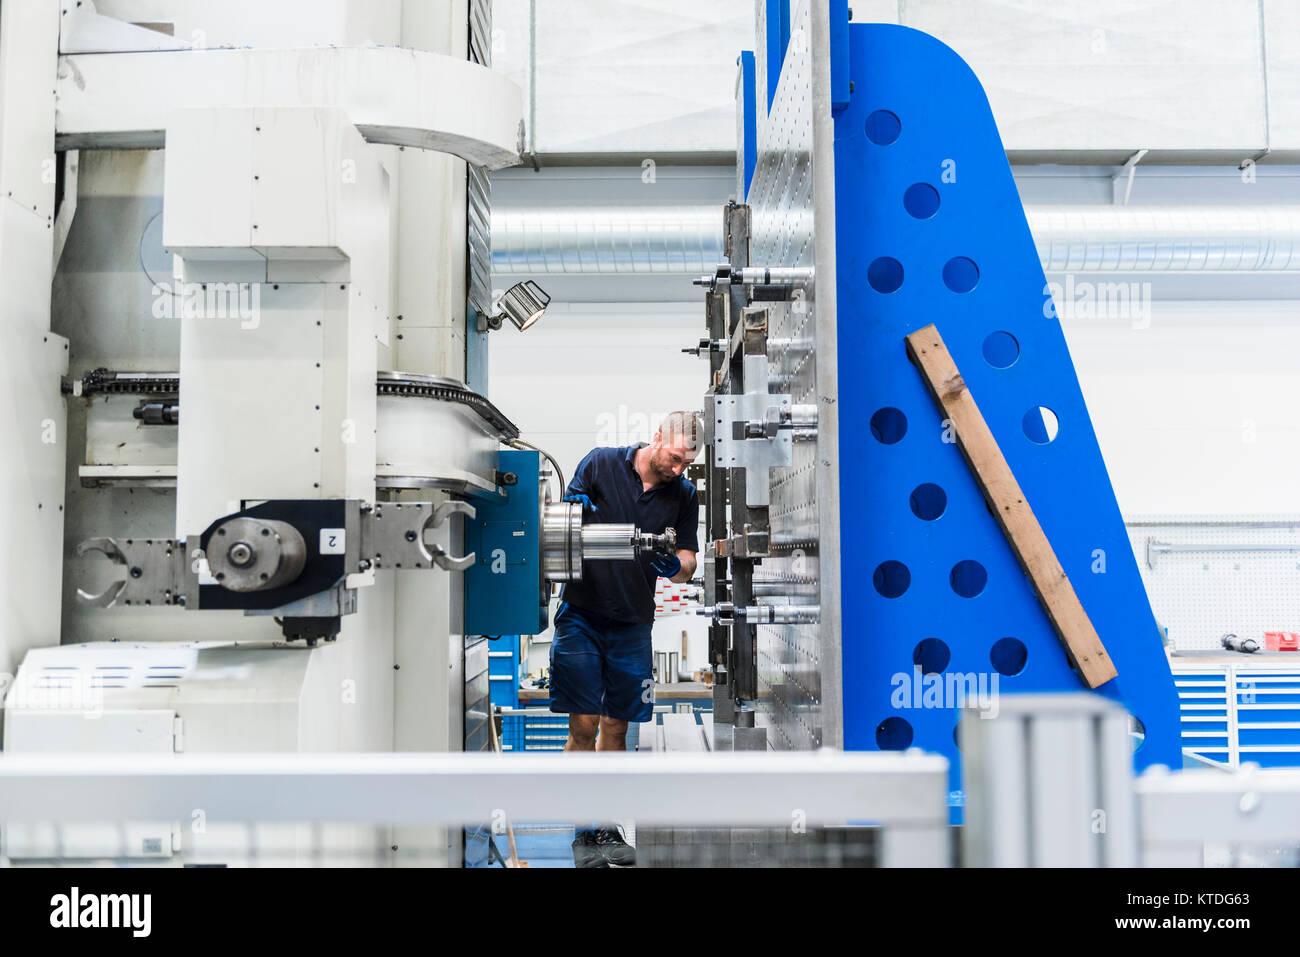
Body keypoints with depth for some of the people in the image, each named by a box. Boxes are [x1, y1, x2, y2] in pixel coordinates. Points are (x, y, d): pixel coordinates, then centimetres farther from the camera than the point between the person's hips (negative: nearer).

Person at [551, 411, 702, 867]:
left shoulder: (684, 495, 4)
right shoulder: (600, 463, -4)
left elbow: (688, 565, 4)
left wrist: (675, 565, -19)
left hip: (633, 624, 3)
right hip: (581, 616, -2)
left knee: (616, 729, 8)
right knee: (583, 727, -3)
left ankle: (607, 827, 20)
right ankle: (583, 831, 9)